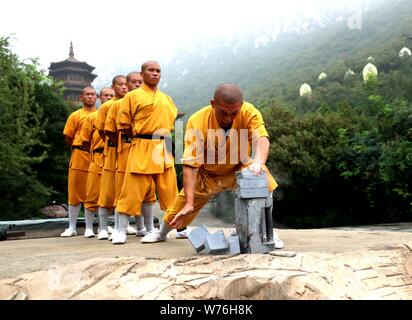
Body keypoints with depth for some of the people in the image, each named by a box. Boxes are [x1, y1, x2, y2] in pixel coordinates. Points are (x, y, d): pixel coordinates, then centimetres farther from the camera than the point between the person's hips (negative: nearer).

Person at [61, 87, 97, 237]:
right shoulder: (75, 115, 7)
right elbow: (67, 138, 8)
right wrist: (81, 146, 2)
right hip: (80, 157, -1)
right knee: (76, 192, 1)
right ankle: (72, 227, 9)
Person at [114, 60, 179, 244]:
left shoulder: (166, 98, 16)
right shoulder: (133, 96, 1)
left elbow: (172, 121, 23)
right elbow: (124, 126, 0)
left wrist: (165, 138, 10)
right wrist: (141, 137, 1)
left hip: (164, 149, 5)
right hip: (142, 148, -5)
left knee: (170, 191, 10)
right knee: (133, 190, -4)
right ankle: (121, 231, 5)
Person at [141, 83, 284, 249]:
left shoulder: (249, 112, -28)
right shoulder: (197, 122, -32)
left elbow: (262, 139, -44)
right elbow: (190, 165, -34)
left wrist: (258, 162, -67)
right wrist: (189, 203, -41)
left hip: (238, 168, 0)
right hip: (207, 173, 0)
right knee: (181, 207, 6)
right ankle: (161, 232, 41)